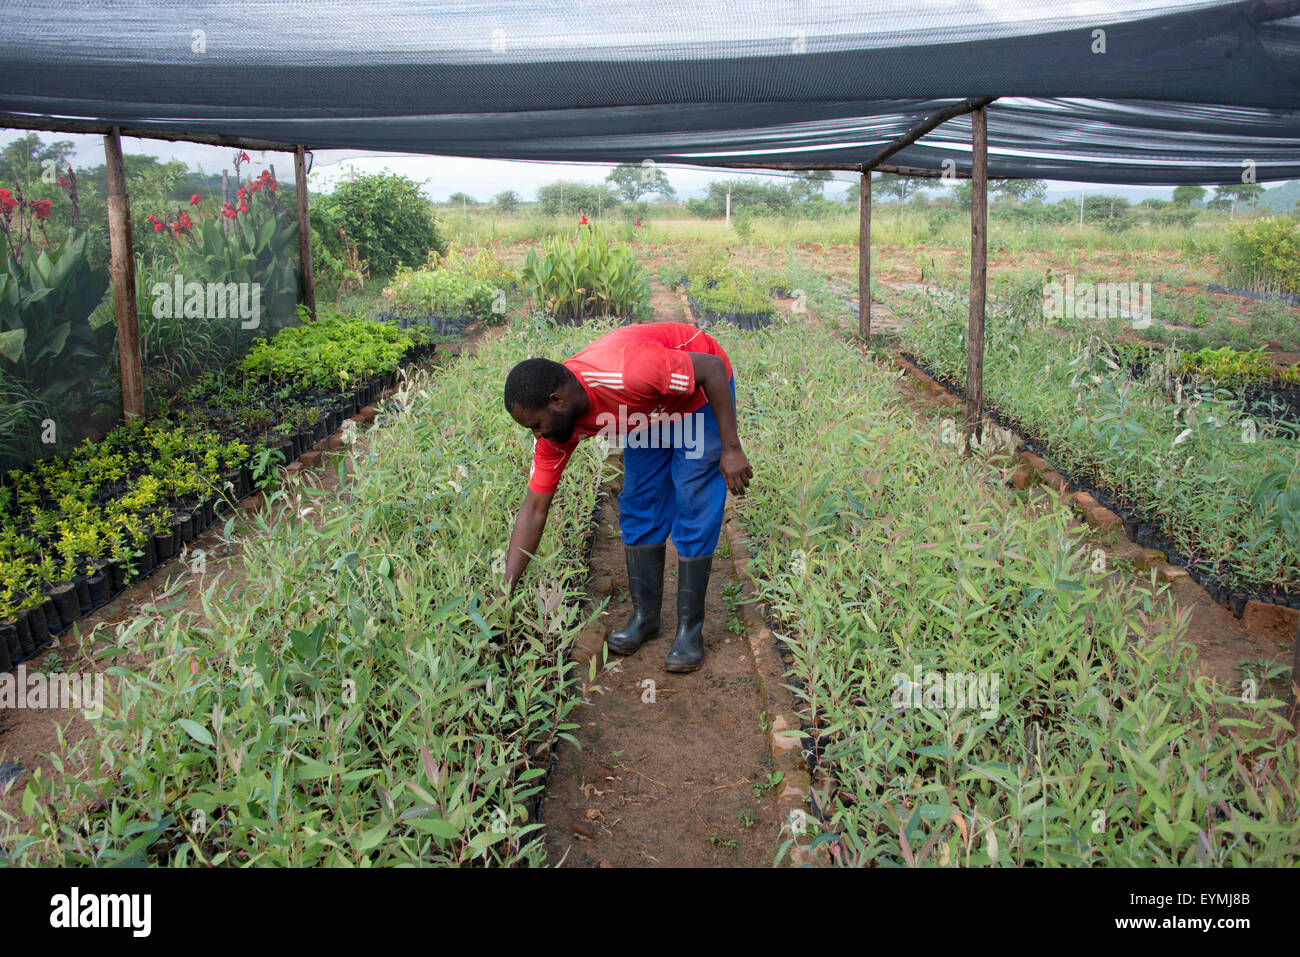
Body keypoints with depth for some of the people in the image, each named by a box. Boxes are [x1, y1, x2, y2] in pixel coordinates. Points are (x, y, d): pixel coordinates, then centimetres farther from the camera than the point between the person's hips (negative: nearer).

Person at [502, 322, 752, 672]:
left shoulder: (626, 373, -43)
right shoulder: (555, 422, -19)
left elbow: (713, 367, -30)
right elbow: (534, 509, -12)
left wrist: (731, 449, -29)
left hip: (700, 391, -6)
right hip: (651, 410, 6)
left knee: (694, 514, -8)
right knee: (638, 510, 1)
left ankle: (690, 629, 2)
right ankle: (644, 617, 16)